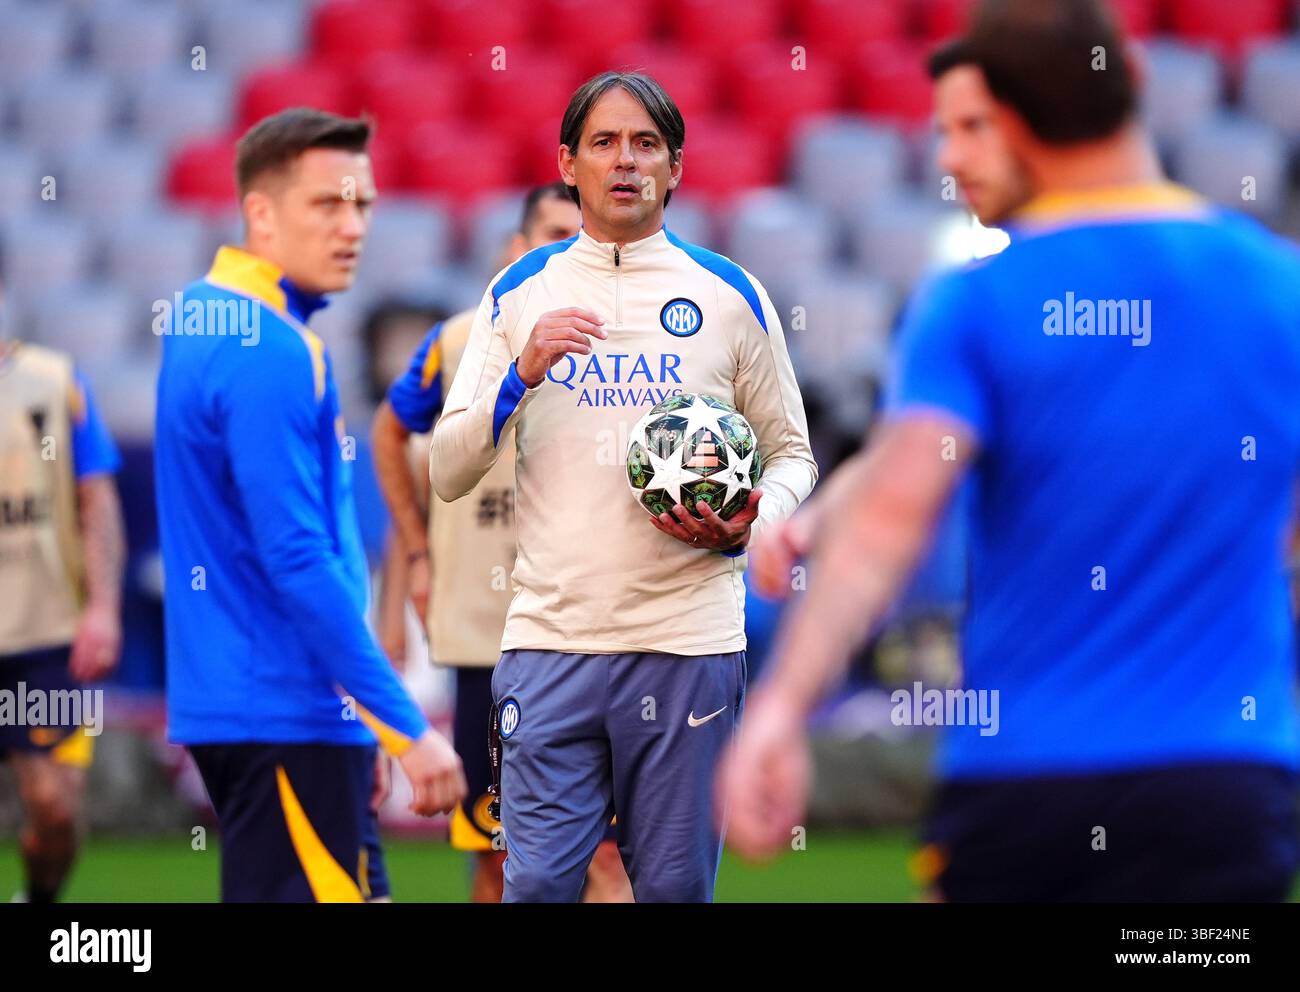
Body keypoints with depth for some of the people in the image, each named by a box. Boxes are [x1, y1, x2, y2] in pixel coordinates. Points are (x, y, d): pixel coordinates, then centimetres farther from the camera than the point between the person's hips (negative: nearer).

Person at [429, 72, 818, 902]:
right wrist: (522, 375, -12)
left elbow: (792, 454, 14)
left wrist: (747, 527, -7)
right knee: (538, 884, -6)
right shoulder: (519, 294, 9)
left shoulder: (730, 295, 7)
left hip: (688, 643, 0)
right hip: (550, 638, 0)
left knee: (675, 886, 2)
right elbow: (447, 475, 5)